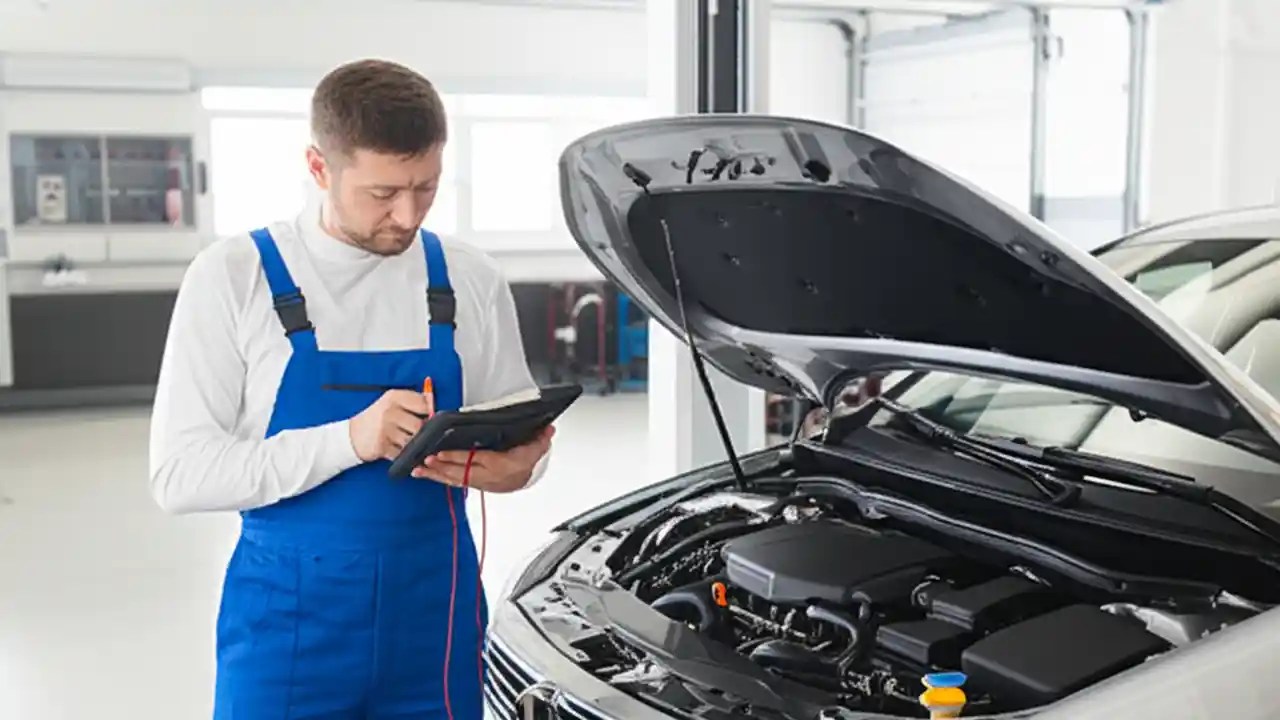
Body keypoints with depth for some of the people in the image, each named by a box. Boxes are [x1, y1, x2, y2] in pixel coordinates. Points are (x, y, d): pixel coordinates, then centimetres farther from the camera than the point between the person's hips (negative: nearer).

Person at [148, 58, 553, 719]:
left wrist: (515, 466, -15)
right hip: (289, 625, -2)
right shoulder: (234, 276, -8)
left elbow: (523, 436, 9)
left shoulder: (470, 282, 0)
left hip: (435, 618, 3)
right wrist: (349, 440, -26)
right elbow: (179, 474, -13)